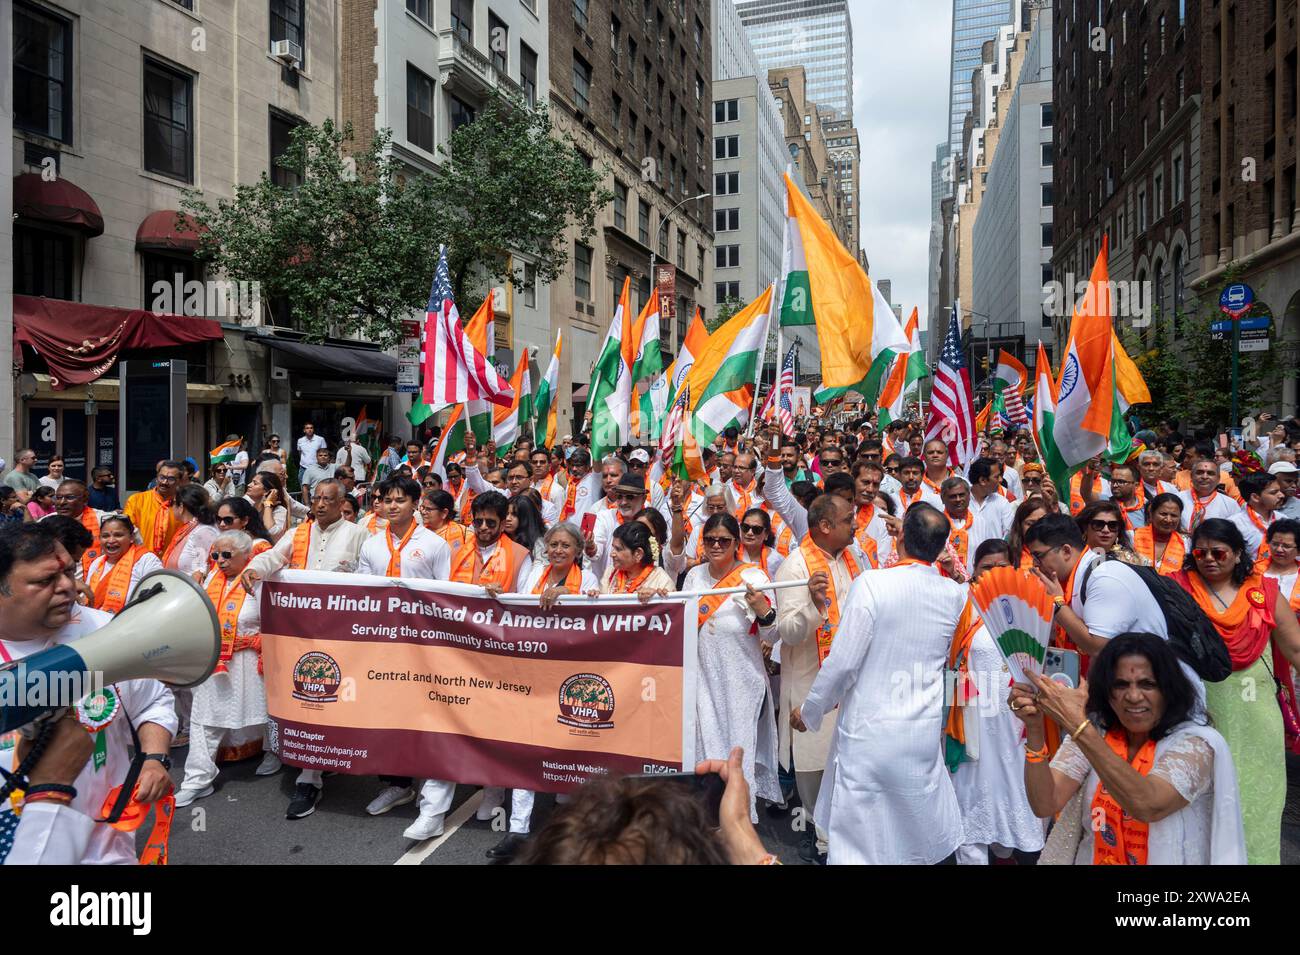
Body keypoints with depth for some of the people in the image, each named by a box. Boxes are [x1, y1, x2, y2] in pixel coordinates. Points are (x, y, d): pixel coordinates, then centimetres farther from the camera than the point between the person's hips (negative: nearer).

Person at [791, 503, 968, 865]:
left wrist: (808, 711, -1)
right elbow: (946, 660, 12)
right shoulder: (955, 594, -2)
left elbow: (843, 662, -16)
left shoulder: (871, 583, -17)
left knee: (855, 846, 7)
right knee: (917, 841, 21)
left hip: (867, 731, -4)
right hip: (924, 734, 5)